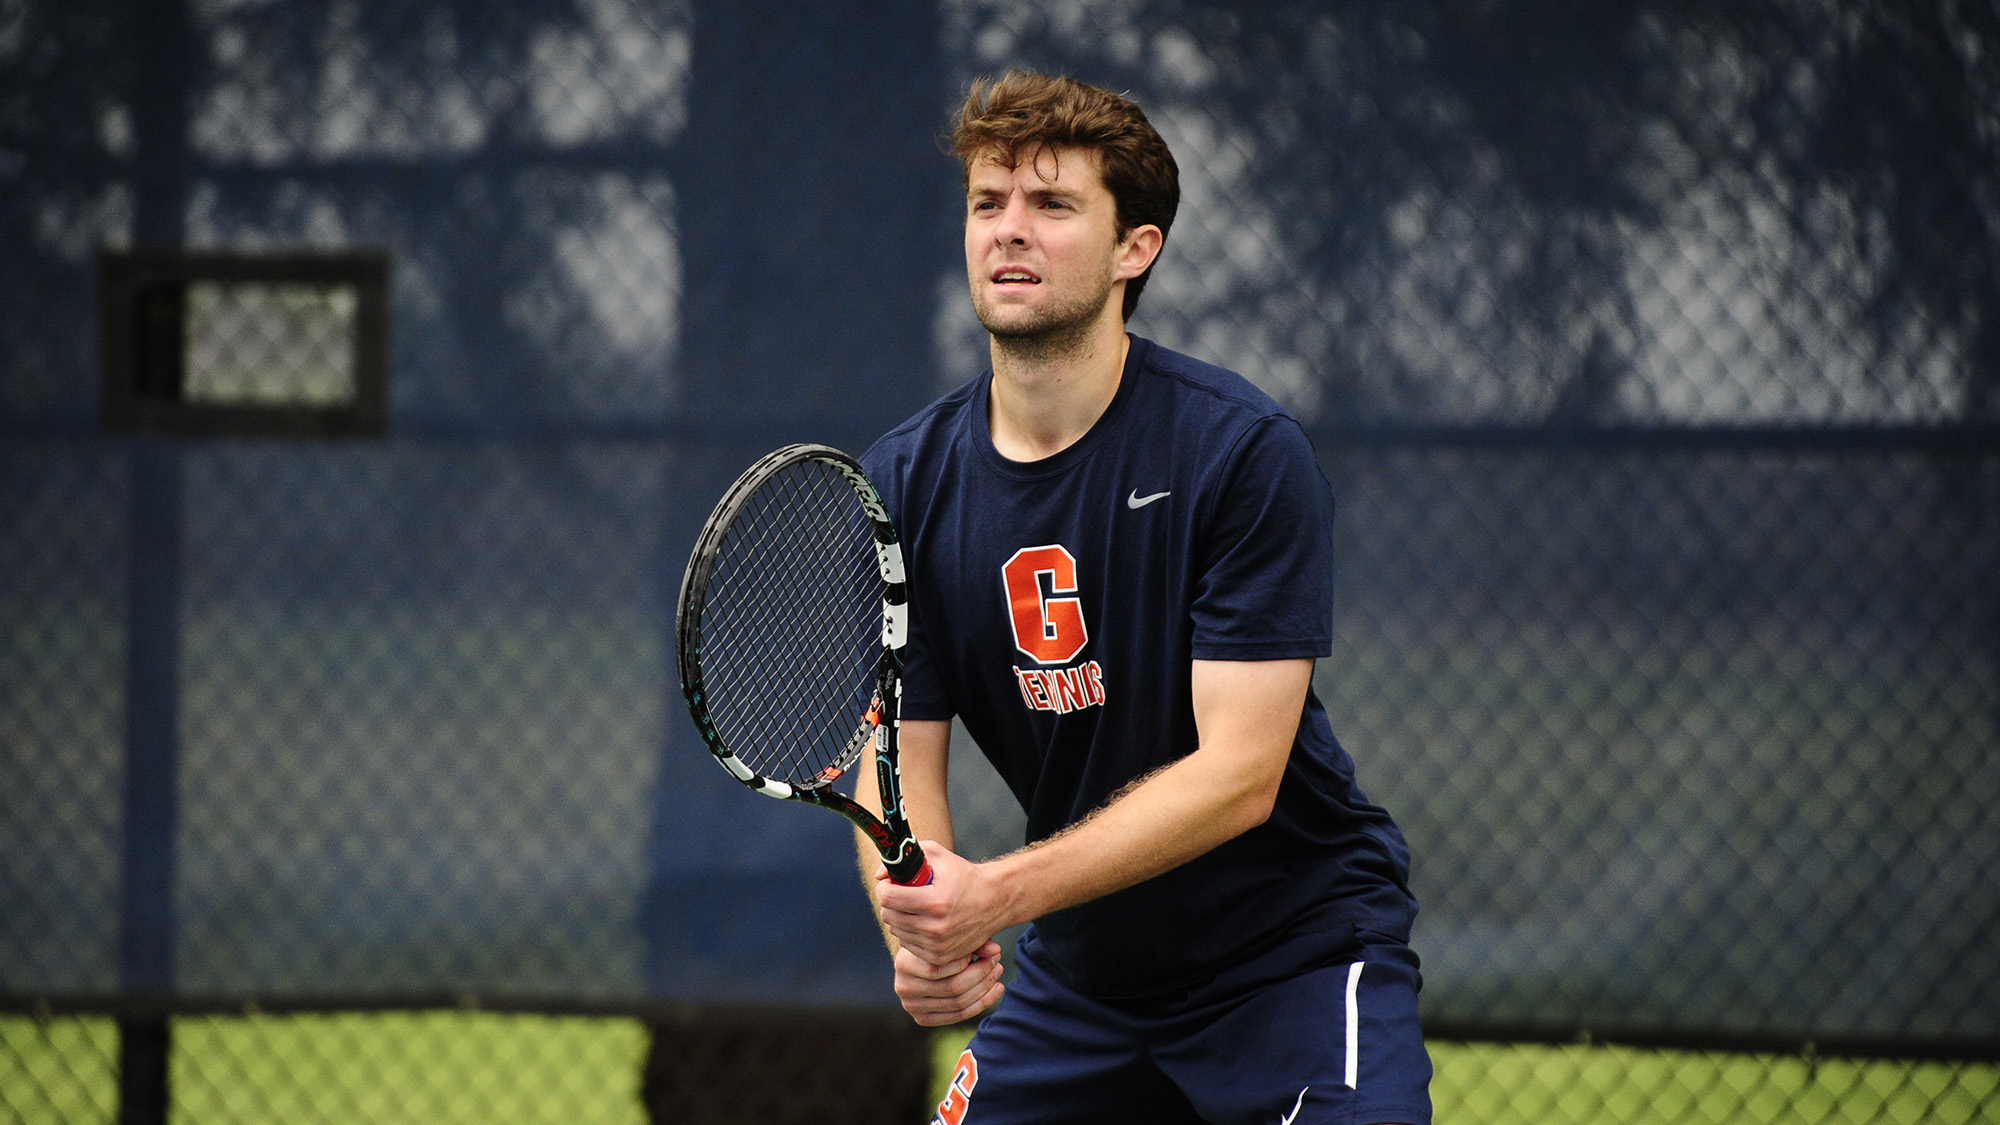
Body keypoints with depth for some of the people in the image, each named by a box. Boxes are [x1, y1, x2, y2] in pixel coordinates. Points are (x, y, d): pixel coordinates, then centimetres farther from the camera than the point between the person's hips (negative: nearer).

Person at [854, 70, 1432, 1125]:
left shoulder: (1245, 452, -18)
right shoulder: (905, 482, -3)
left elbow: (1240, 773, -23)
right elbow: (899, 768, -4)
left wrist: (998, 894, -32)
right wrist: (917, 927, -26)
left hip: (1299, 949, -5)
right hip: (1079, 976, 5)